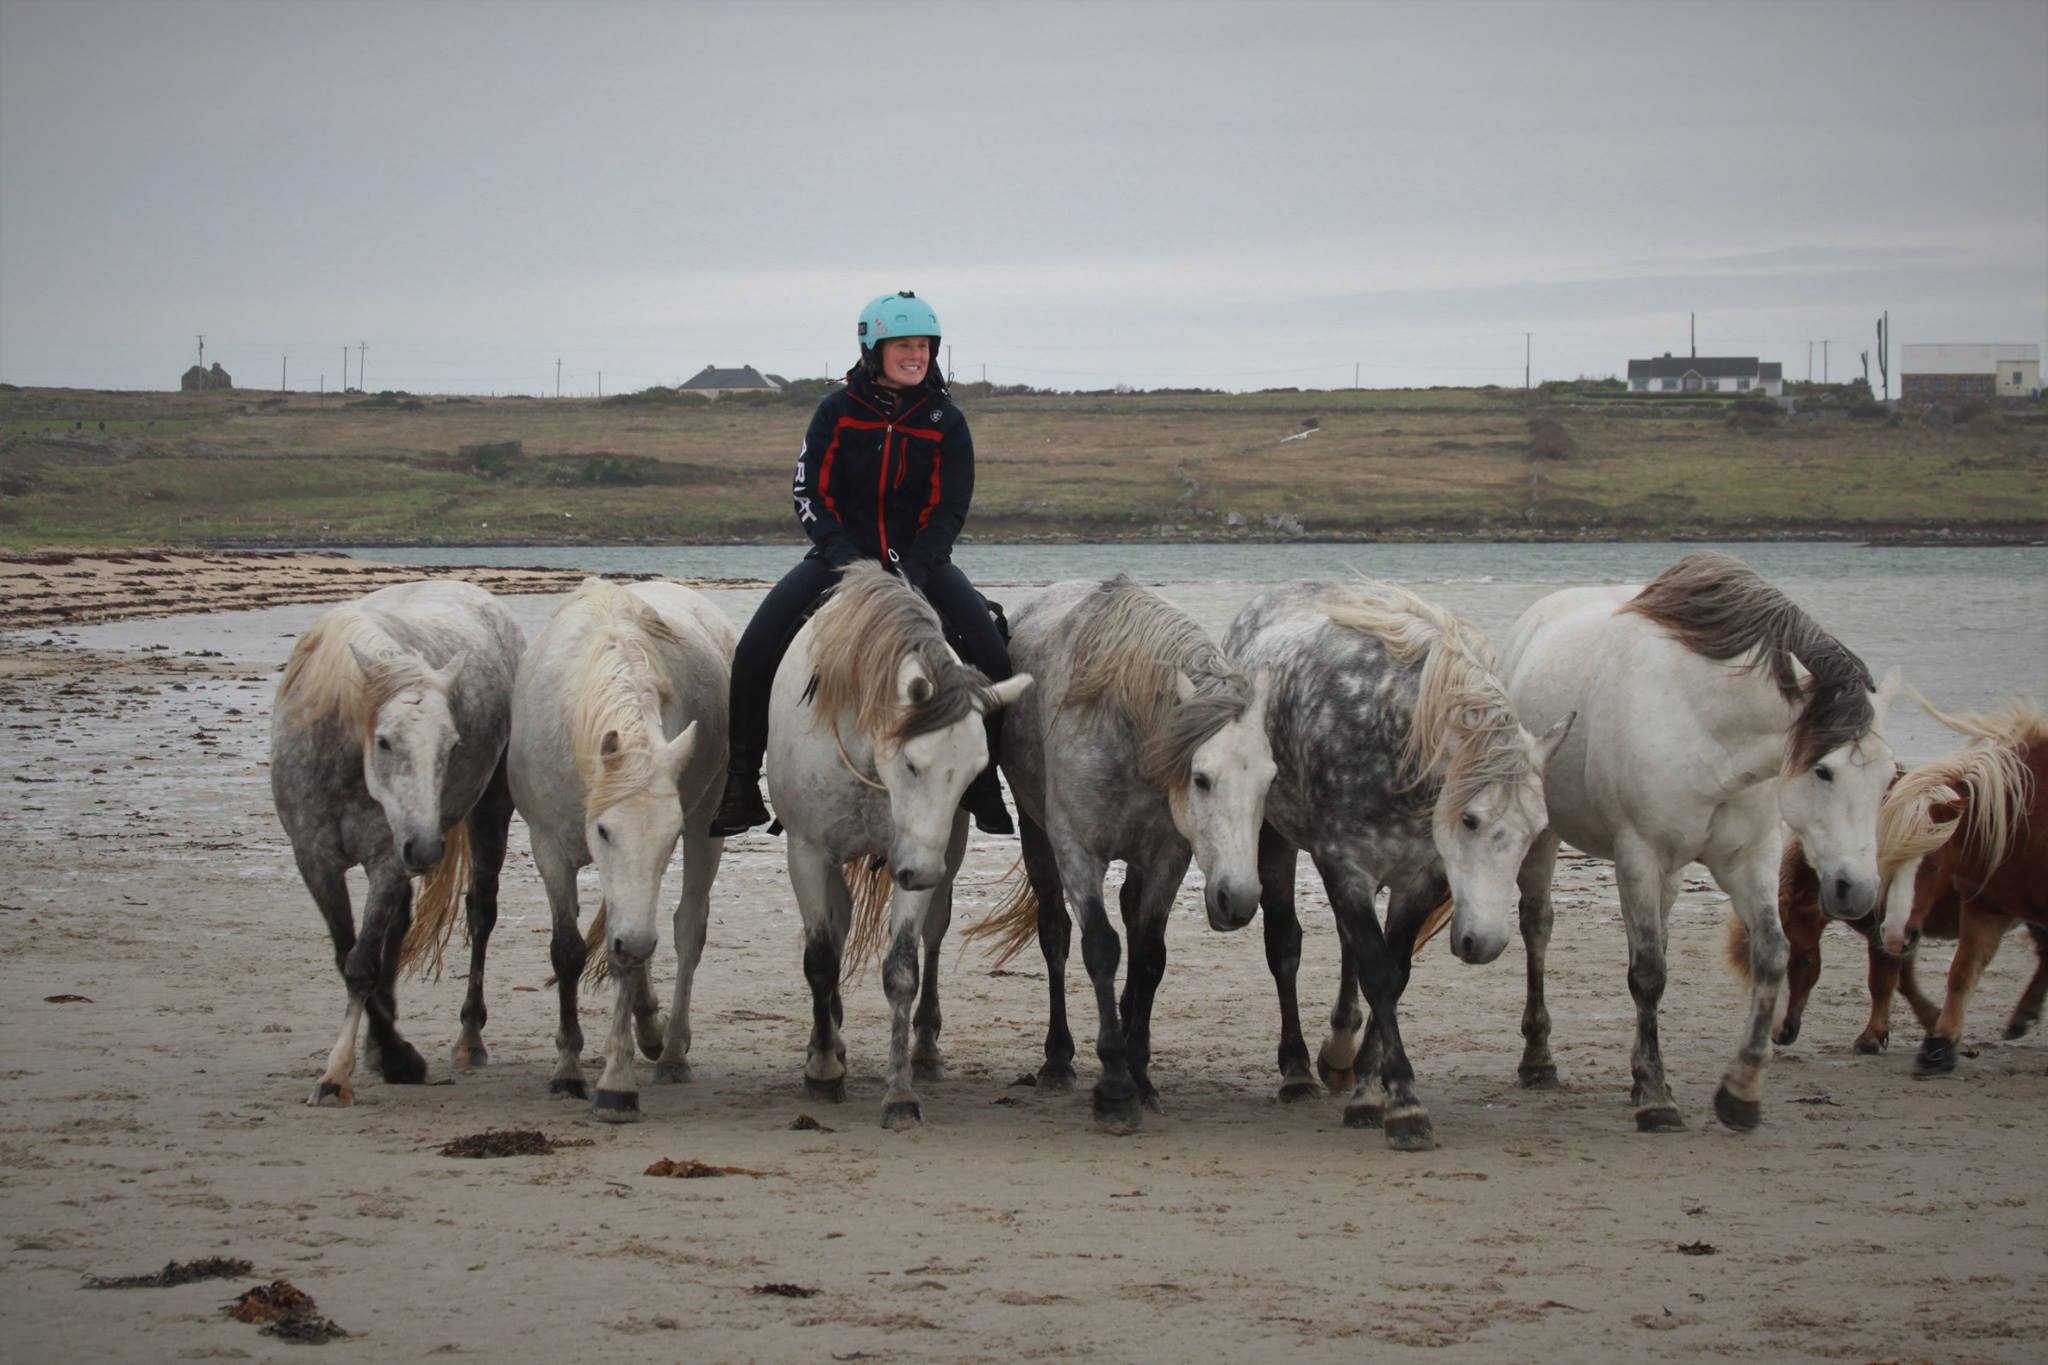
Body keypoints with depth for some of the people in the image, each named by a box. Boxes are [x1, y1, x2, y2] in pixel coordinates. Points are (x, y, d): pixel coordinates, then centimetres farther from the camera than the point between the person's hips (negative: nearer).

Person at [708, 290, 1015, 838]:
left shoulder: (945, 422, 0)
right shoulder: (837, 411, -1)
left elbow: (949, 509, -3)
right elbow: (809, 494, -3)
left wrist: (912, 571, -19)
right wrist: (844, 559, -18)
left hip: (918, 559, 0)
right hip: (840, 552, 0)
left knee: (992, 655, -21)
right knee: (755, 648, -20)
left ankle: (983, 784, -4)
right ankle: (741, 786, -9)